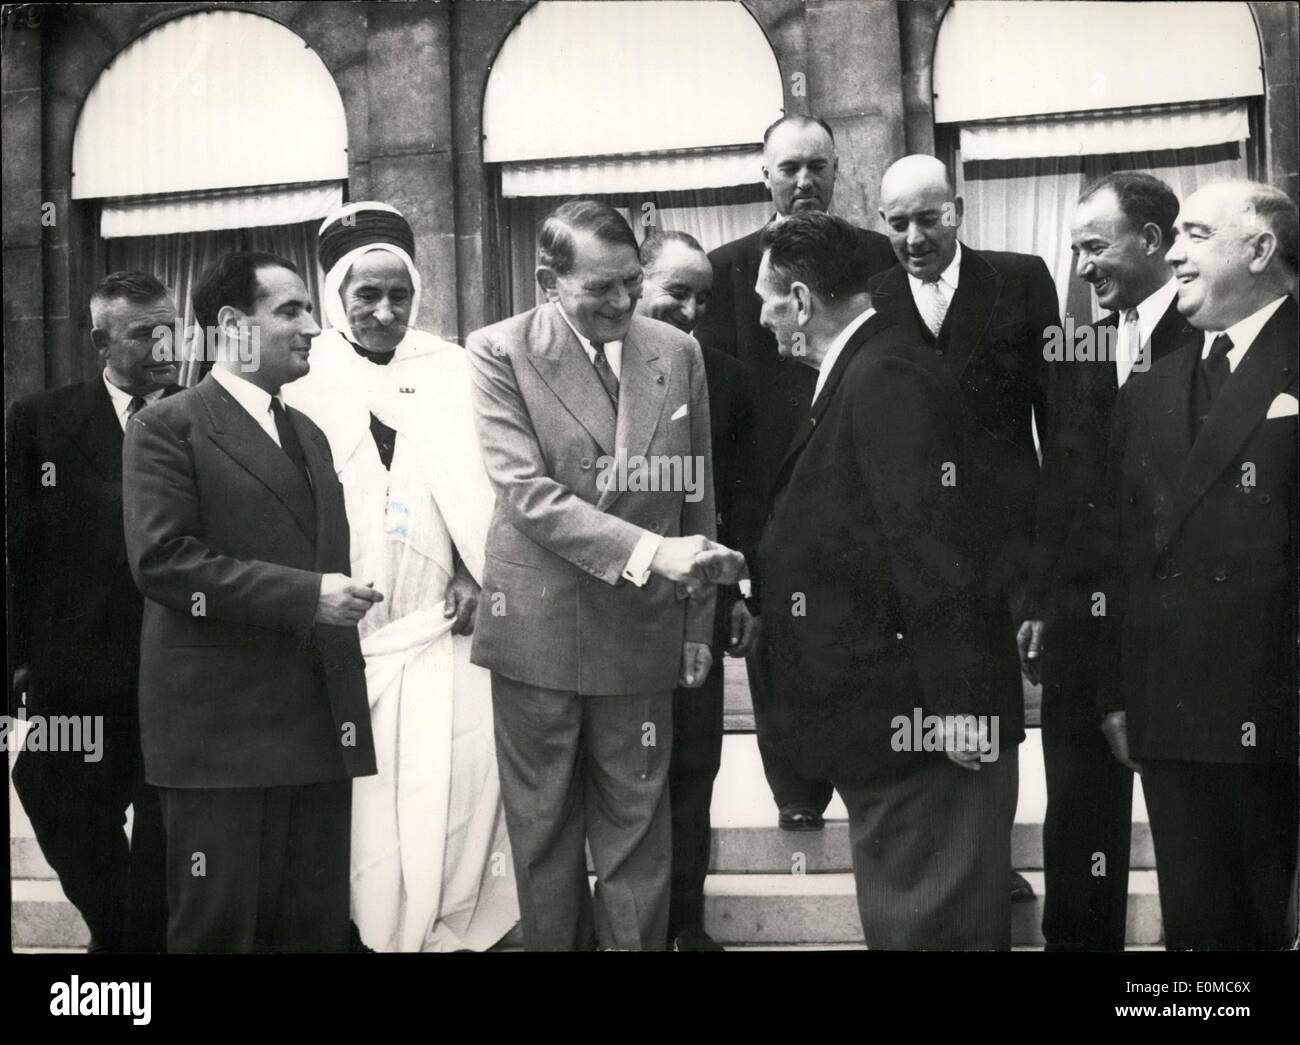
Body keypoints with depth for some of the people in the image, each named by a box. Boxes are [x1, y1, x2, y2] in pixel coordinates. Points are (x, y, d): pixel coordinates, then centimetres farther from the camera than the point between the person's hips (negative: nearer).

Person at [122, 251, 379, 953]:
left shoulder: (308, 435, 20)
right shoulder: (167, 427, -4)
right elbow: (161, 559, -16)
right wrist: (305, 596, -18)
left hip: (319, 724, 7)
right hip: (222, 728, -6)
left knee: (317, 926, 9)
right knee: (217, 926, 1)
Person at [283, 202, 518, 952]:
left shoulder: (452, 369, 8)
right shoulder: (305, 378, 1)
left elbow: (479, 479, 4)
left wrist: (478, 573, -7)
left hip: (441, 615, 2)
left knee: (462, 772, -3)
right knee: (364, 785, 0)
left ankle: (459, 928, 11)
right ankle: (372, 930, 14)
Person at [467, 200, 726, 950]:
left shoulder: (679, 353, 4)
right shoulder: (502, 352, -7)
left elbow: (697, 497, 9)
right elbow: (526, 492, -16)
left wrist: (699, 626, 7)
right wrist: (646, 550, -25)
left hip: (642, 628, 2)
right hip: (539, 626, -2)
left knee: (637, 831, 9)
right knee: (543, 831, 10)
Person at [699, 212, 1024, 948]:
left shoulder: (886, 380, -18)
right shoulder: (863, 374, 13)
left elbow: (936, 554, -23)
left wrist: (959, 706, -23)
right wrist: (748, 567, 15)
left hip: (920, 720, -10)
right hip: (891, 719, 10)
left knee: (930, 922, 1)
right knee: (907, 914, 19)